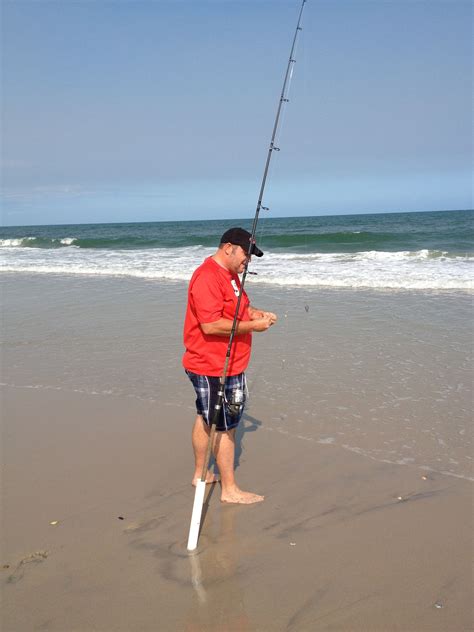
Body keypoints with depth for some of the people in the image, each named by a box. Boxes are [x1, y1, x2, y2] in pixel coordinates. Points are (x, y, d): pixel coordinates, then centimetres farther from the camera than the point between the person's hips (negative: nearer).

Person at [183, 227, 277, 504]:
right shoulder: (207, 277, -22)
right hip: (213, 367, -11)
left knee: (207, 418, 21)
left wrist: (255, 312, 5)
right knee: (225, 426, -1)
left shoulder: (230, 274, 12)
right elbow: (211, 325, -29)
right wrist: (252, 325, -23)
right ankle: (230, 489, 12)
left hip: (228, 364, 11)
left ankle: (200, 473, 36)